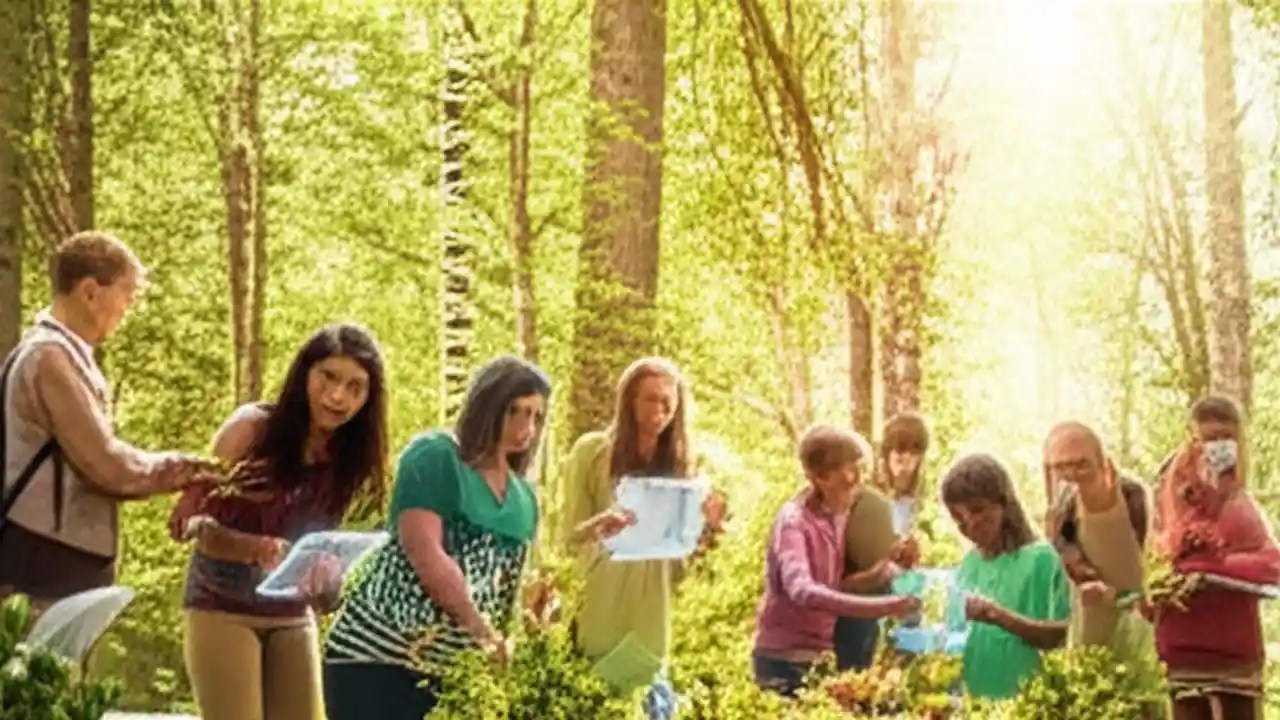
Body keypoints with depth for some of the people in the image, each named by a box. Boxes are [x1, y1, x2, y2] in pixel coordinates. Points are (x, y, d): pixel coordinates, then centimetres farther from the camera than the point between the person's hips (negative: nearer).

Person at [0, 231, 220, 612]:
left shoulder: (62, 354, 16)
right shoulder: (52, 356, -16)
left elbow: (91, 461, 17)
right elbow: (105, 463, -18)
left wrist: (173, 473, 8)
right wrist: (176, 469, -1)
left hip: (61, 554, 11)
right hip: (49, 554, -11)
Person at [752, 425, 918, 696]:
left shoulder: (838, 517, 3)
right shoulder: (794, 521, -20)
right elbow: (802, 591, -37)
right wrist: (881, 606, -45)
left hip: (820, 656, 7)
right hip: (786, 660, -7)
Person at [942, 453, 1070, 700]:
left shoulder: (1040, 557, -5)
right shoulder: (969, 562, 12)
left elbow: (1058, 635, -12)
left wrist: (1001, 616, -24)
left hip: (1019, 698, -5)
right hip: (966, 697, 5)